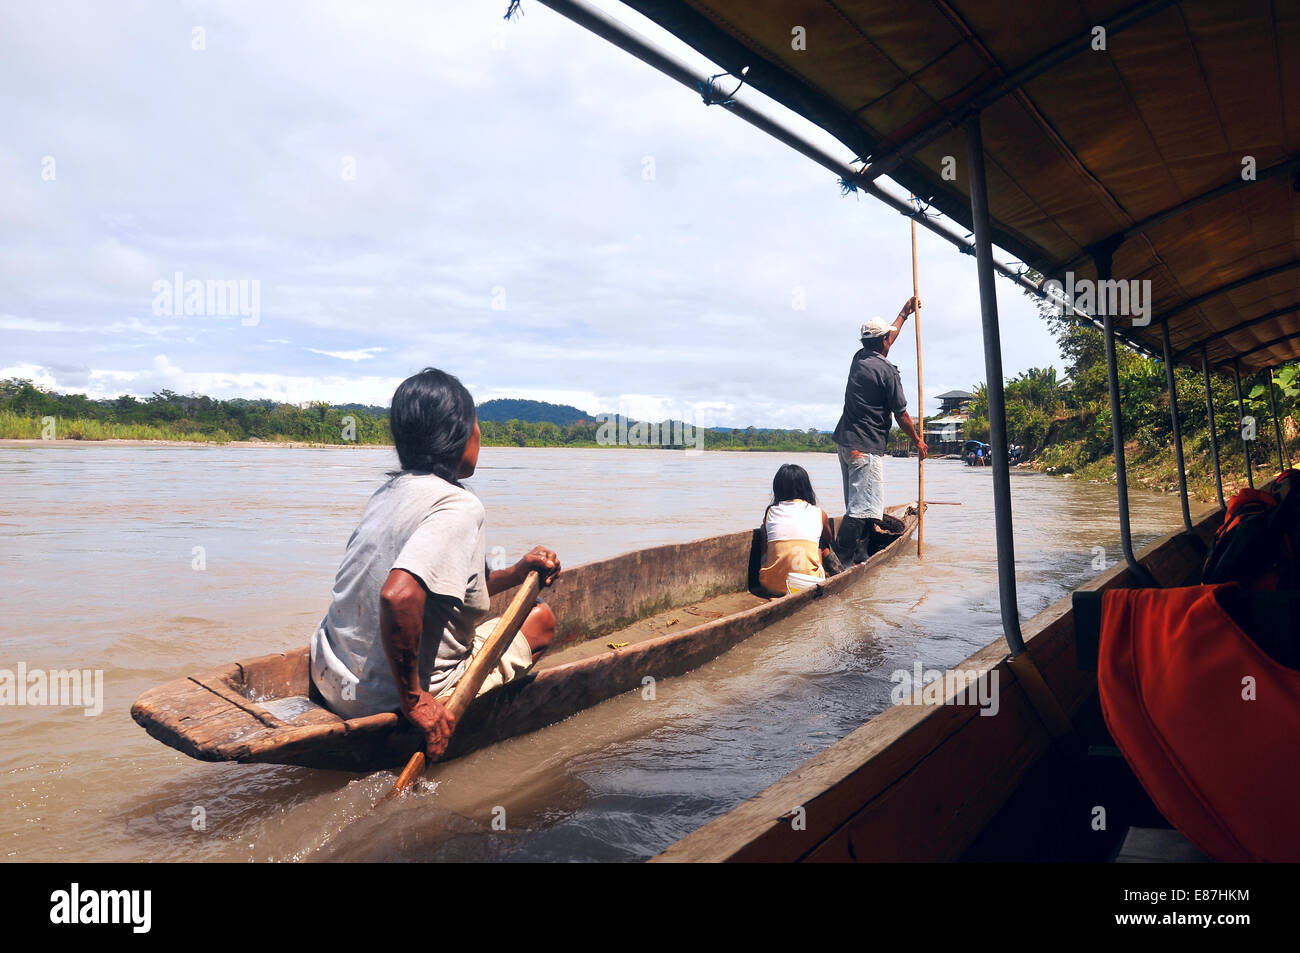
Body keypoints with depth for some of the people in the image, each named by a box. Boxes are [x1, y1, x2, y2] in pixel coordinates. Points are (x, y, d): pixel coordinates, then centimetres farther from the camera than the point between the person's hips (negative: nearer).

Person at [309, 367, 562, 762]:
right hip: (384, 698, -8)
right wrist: (414, 700, -26)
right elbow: (399, 597, -37)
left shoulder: (391, 490, 6)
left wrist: (516, 573, 9)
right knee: (540, 617, 10)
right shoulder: (459, 506, -22)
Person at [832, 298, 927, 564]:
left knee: (857, 505, 13)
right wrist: (917, 440, 10)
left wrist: (905, 313, 44)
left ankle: (861, 557, 17)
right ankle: (843, 561, -17)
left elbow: (884, 338, 32)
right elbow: (900, 414, -5)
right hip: (866, 447, -9)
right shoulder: (886, 371, -11)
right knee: (862, 508, -12)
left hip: (845, 441, 9)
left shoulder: (859, 359, 12)